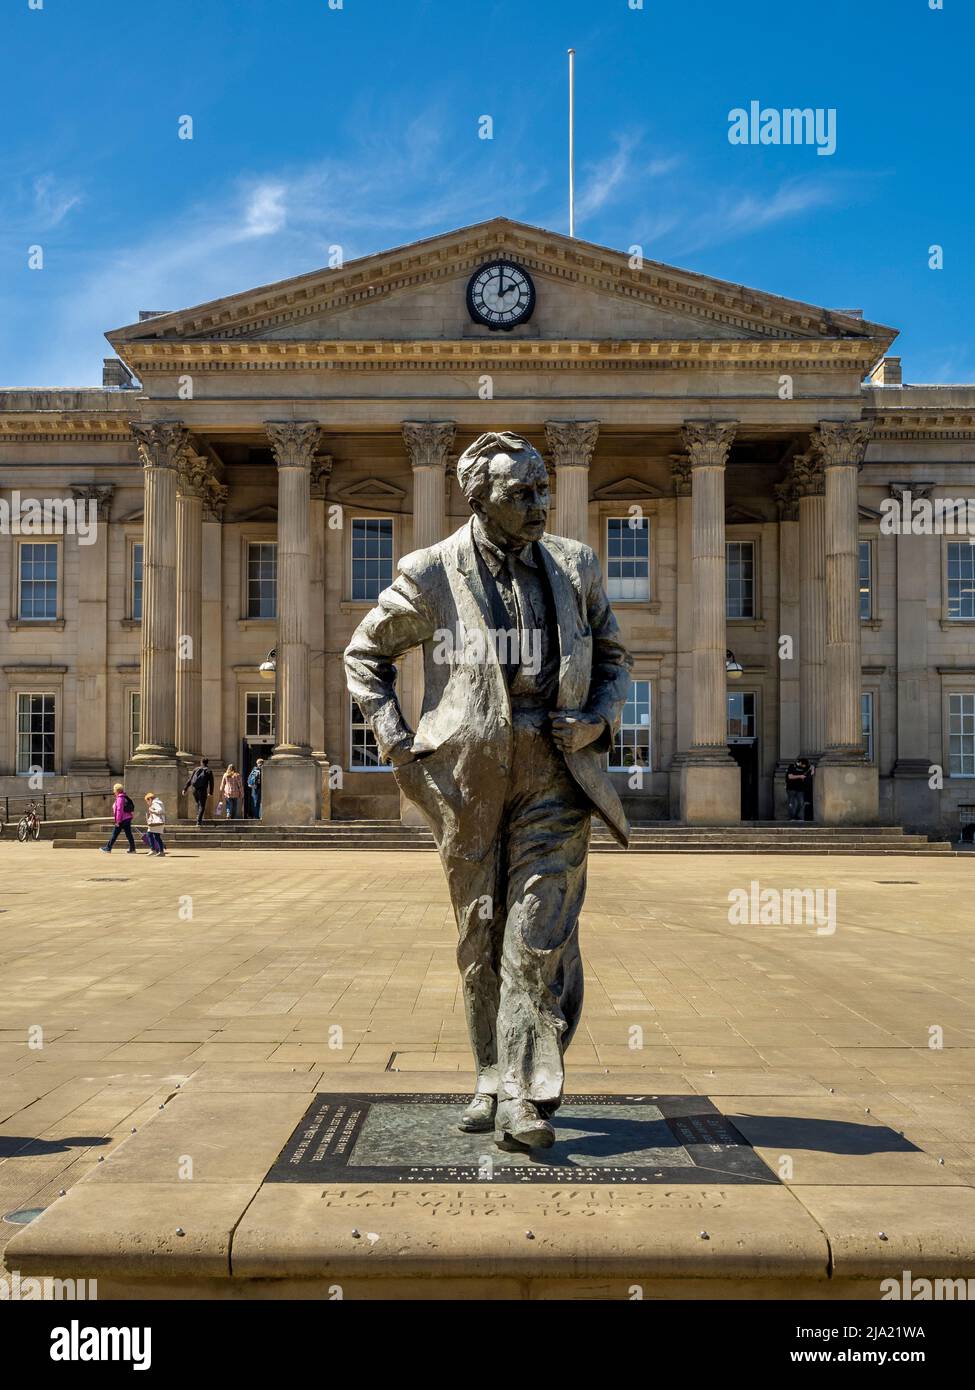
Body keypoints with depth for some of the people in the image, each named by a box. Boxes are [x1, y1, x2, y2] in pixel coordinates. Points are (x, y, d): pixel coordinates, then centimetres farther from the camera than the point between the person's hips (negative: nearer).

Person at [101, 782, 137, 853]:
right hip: (128, 818, 9)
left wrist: (118, 821, -18)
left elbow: (119, 810, -19)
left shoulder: (120, 798, -14)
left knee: (114, 834, 1)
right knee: (128, 834, 8)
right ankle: (132, 849, 6)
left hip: (122, 820, -9)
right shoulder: (126, 798, 13)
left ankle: (108, 848, 9)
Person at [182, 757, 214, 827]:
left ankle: (199, 818, 22)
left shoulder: (196, 769, 10)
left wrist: (185, 789, 8)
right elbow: (211, 783, 2)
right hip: (202, 790, -3)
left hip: (194, 789, 3)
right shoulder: (209, 771, 4)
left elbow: (189, 779, 7)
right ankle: (199, 821, -8)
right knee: (202, 806, 2)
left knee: (198, 804, 23)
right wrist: (210, 793, 10)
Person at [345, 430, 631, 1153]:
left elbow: (614, 656, 18)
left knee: (540, 936, -8)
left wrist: (600, 717, -2)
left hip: (554, 773, 1)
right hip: (468, 773, 0)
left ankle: (524, 1100, -1)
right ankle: (494, 1080, 26)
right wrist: (396, 742, -1)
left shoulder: (574, 566, 6)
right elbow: (365, 655, 11)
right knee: (483, 936, 10)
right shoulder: (431, 576, -1)